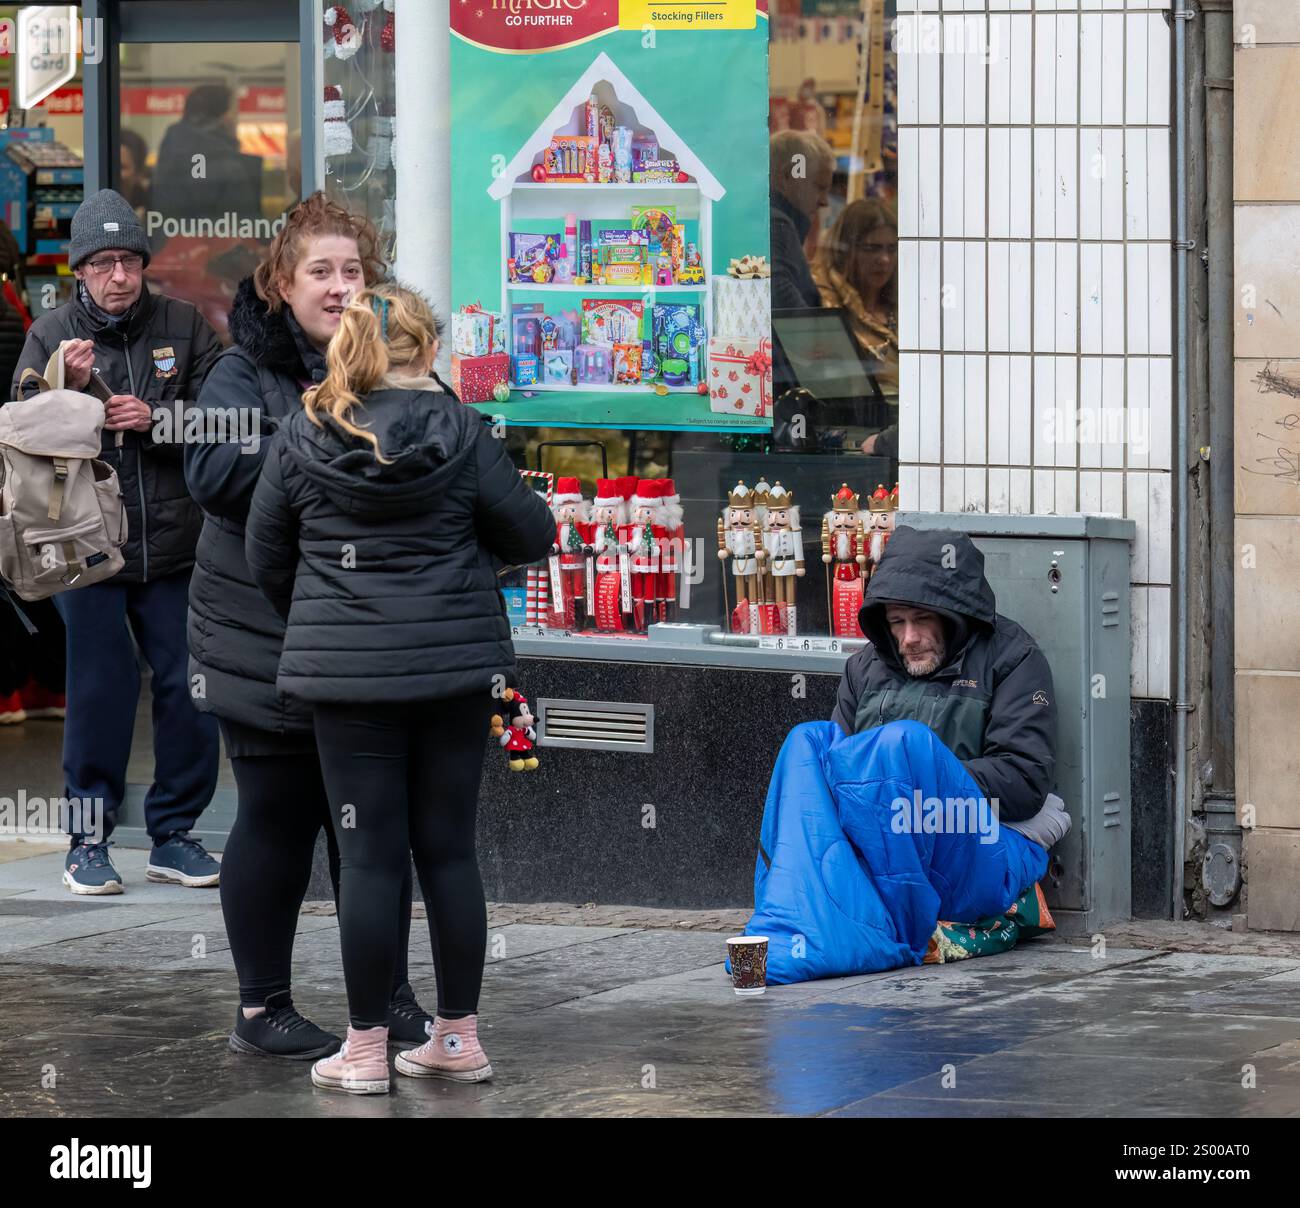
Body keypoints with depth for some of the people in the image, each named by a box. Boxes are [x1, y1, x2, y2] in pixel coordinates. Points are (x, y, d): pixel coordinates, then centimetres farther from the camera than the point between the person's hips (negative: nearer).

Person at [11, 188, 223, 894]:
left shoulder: (183, 327, 6)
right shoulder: (50, 337, 5)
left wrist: (154, 420, -12)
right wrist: (68, 388, -18)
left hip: (175, 545, 2)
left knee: (189, 690, 3)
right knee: (100, 691, -1)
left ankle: (174, 835, 15)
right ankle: (89, 841, 10)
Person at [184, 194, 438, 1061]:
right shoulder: (245, 371, -5)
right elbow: (214, 473, -18)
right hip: (267, 639, -4)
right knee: (279, 816, 2)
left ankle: (387, 993, 21)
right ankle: (262, 1008, 12)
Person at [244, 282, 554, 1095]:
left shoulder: (305, 439, -1)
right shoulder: (462, 434, -5)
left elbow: (266, 556, 7)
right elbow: (532, 535, 1)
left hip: (348, 671, 0)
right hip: (456, 665, 0)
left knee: (369, 855, 2)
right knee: (449, 848, 9)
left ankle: (366, 1050, 5)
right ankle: (459, 1038, 14)